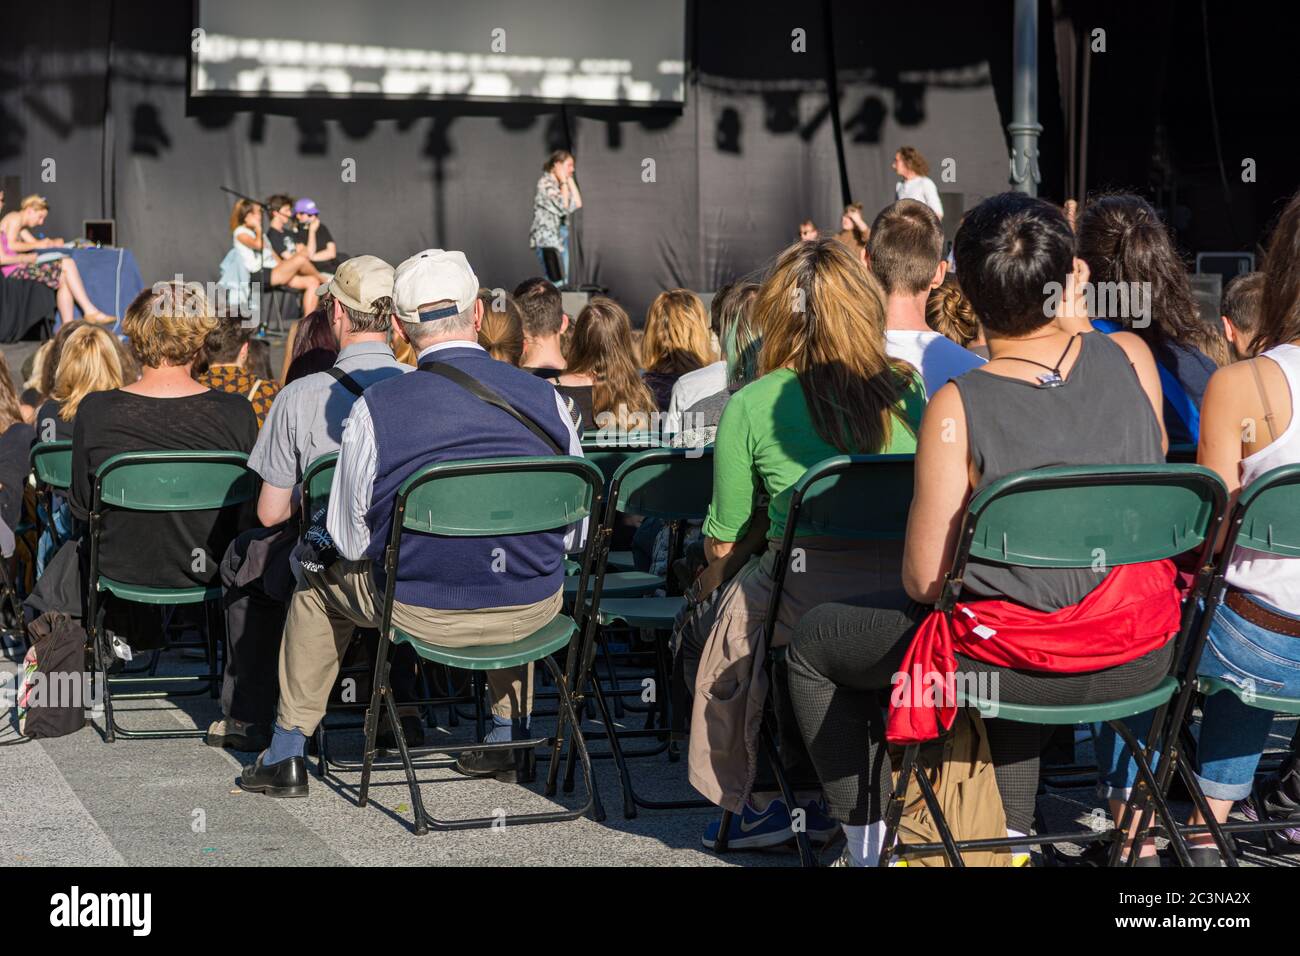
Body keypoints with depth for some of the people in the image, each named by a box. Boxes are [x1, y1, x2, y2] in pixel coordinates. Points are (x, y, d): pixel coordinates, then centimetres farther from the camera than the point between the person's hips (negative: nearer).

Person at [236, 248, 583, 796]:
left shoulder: (375, 409, -13)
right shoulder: (543, 397, -6)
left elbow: (350, 540, -5)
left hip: (421, 610, -2)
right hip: (534, 609, 2)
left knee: (319, 580, 29)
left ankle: (286, 754, 35)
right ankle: (509, 740, 48)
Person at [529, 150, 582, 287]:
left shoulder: (558, 184, 16)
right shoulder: (545, 184, -11)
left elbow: (577, 204, 10)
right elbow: (564, 207, -18)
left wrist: (570, 181, 10)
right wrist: (564, 182, -10)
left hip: (561, 238, 9)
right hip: (548, 239, -9)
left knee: (561, 284, 6)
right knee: (557, 283, -16)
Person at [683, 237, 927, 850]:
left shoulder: (751, 406, 0)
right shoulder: (907, 390, 10)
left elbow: (721, 544, 6)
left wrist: (716, 551, 30)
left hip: (808, 598, -4)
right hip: (907, 598, 4)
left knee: (712, 634, 25)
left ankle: (761, 800, 27)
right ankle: (821, 798, 32)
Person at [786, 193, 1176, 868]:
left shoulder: (957, 408, -19)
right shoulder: (1130, 358, -7)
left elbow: (924, 583, -15)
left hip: (1025, 666, -5)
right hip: (1145, 657, 5)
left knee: (812, 642, 18)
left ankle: (867, 845, 25)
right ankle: (1014, 839, 43)